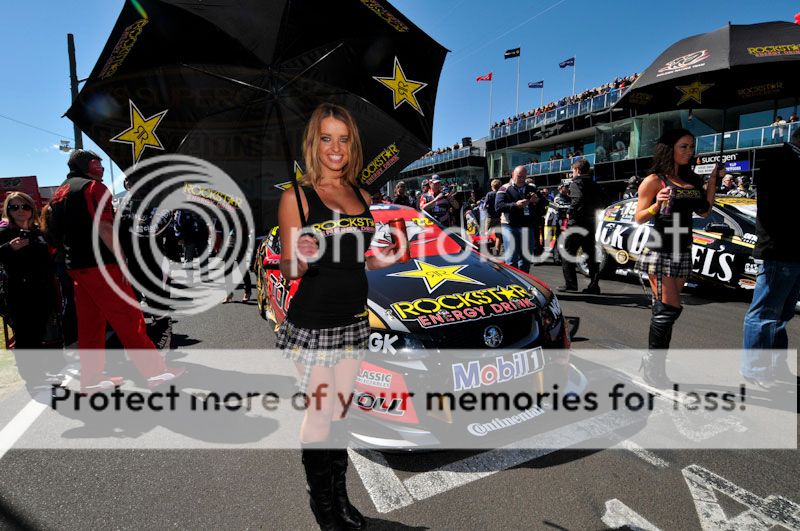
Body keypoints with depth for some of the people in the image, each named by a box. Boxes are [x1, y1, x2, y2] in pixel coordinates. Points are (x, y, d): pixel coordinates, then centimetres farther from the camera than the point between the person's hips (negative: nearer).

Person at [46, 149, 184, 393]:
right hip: (100, 264, -8)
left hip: (75, 267, 9)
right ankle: (154, 370, -6)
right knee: (130, 318, -8)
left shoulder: (59, 193, 19)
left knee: (90, 324, 11)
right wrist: (122, 260, -18)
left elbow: (55, 233, 20)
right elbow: (104, 227, -17)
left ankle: (91, 378, 16)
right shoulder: (94, 186, -6)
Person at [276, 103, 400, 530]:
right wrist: (302, 260, -28)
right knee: (318, 418, 6)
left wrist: (382, 260, 0)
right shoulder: (296, 197, -7)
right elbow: (288, 271, -7)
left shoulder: (361, 197, 9)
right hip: (312, 325, -5)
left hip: (353, 322, 5)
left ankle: (339, 495, 37)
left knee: (341, 413, 18)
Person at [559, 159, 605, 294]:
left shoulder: (576, 183, -9)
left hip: (576, 222, -7)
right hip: (591, 223, 7)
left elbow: (578, 198, -27)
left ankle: (570, 283, 1)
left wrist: (570, 212, -16)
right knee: (591, 254, 10)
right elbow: (602, 203, 16)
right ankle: (594, 285, 11)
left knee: (567, 253, 2)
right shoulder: (594, 184, 15)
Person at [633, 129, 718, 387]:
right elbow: (639, 218, -5)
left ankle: (653, 364, 15)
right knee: (670, 308, -10)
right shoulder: (654, 180, -4)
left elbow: (704, 211, 14)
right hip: (660, 250, -6)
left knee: (664, 309, 7)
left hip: (682, 251, 6)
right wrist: (656, 205, -24)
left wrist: (713, 179, 12)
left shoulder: (691, 180, 15)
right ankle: (653, 365, 1)